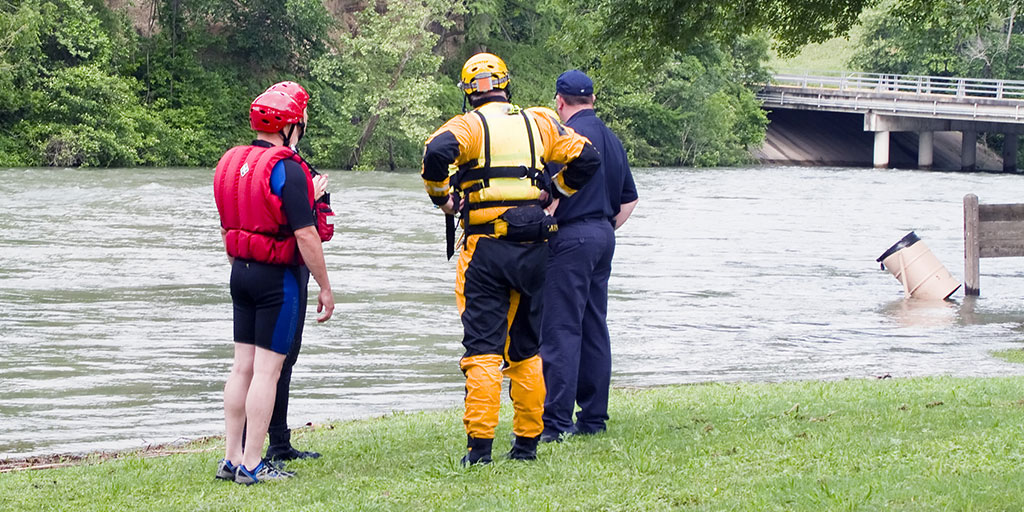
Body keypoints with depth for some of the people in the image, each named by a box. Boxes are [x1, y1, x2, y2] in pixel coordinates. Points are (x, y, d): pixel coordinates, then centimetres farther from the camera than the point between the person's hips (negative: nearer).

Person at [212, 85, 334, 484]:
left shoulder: (231, 163, 8)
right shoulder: (286, 169, -16)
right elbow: (305, 235, -18)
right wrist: (325, 287, -11)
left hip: (241, 272, 8)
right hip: (279, 276, -8)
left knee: (243, 365, 11)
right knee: (267, 369, -4)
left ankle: (231, 458, 13)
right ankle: (252, 465, -3)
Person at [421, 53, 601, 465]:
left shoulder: (469, 125, -2)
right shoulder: (538, 122, 10)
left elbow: (438, 151, -22)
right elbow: (586, 158, 8)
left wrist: (441, 197, -6)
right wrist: (552, 191, 19)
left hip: (486, 249, -4)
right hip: (533, 249, 4)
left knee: (482, 348, -2)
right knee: (525, 349, 13)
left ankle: (480, 445, -8)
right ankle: (527, 442, 16)